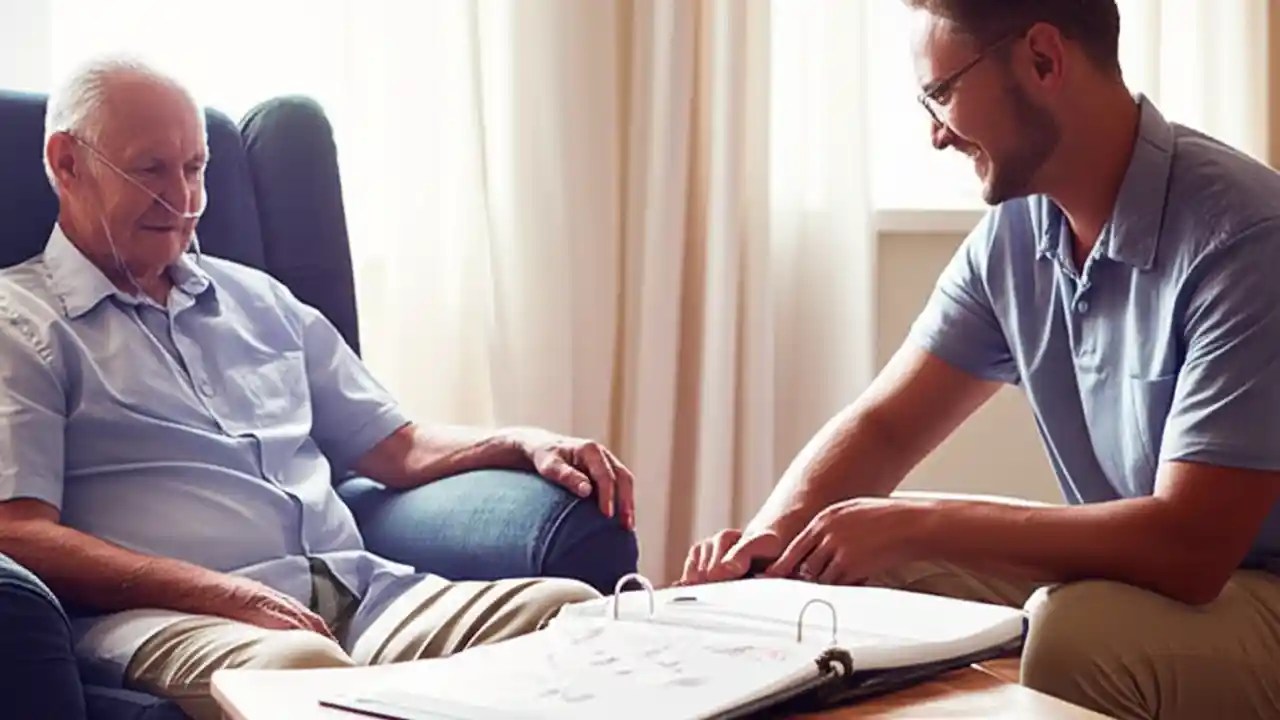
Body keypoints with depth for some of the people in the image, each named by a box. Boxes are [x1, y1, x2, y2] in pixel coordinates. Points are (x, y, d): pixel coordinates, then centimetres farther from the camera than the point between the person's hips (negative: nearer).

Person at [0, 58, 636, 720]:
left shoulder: (259, 299, 27)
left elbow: (396, 450, 28)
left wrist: (527, 443, 8)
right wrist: (223, 593, -18)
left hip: (361, 591, 6)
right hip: (173, 617, -6)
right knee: (298, 664, -42)